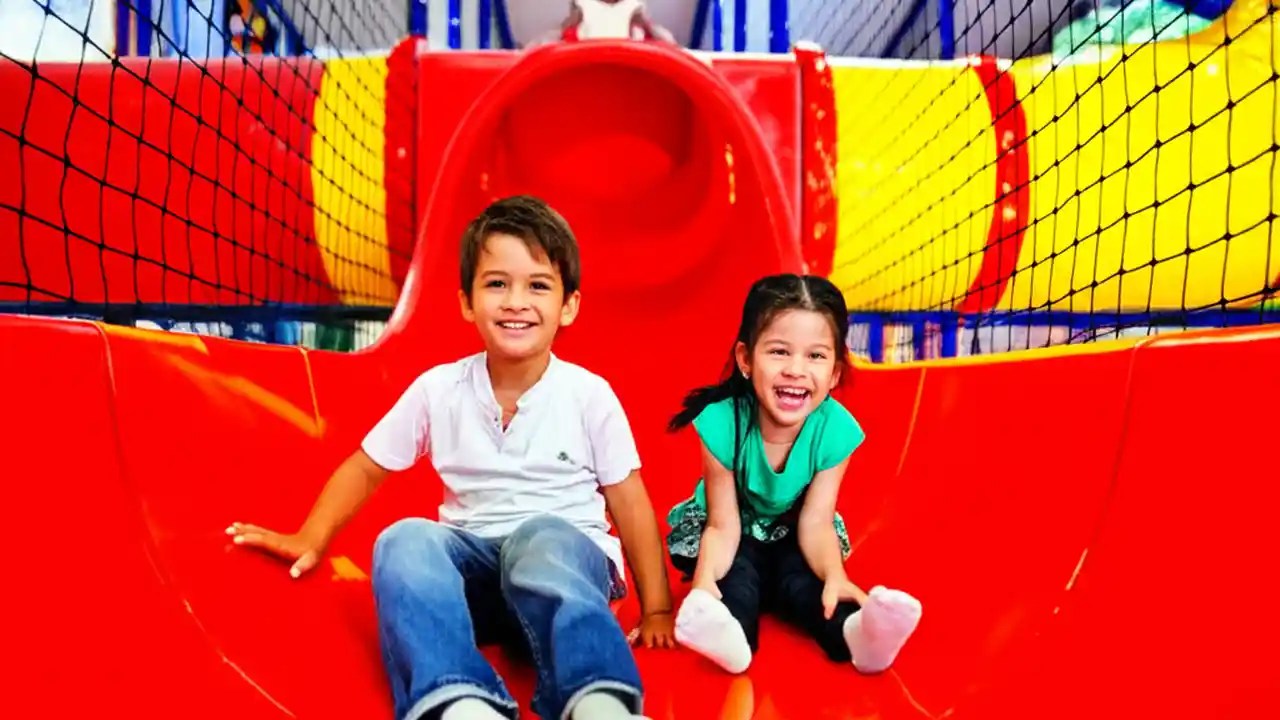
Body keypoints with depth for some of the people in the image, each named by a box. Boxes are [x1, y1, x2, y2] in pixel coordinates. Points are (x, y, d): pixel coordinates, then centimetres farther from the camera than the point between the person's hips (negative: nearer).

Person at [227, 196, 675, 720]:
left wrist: (656, 611, -3)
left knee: (540, 539, -38)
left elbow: (630, 503, -1)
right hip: (474, 562, 3)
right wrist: (311, 539, 0)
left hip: (567, 552, -2)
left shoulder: (589, 394, -5)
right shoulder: (438, 389, 0)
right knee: (404, 542, -30)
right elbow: (365, 468, 11)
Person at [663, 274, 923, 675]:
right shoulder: (722, 423, -32)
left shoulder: (836, 429, -26)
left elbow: (814, 522, -23)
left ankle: (855, 632, -51)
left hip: (790, 533, 1)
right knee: (738, 575, -30)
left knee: (800, 576, -28)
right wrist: (704, 581, -47)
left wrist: (835, 577, -44)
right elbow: (723, 526, -26)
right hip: (737, 532, -1)